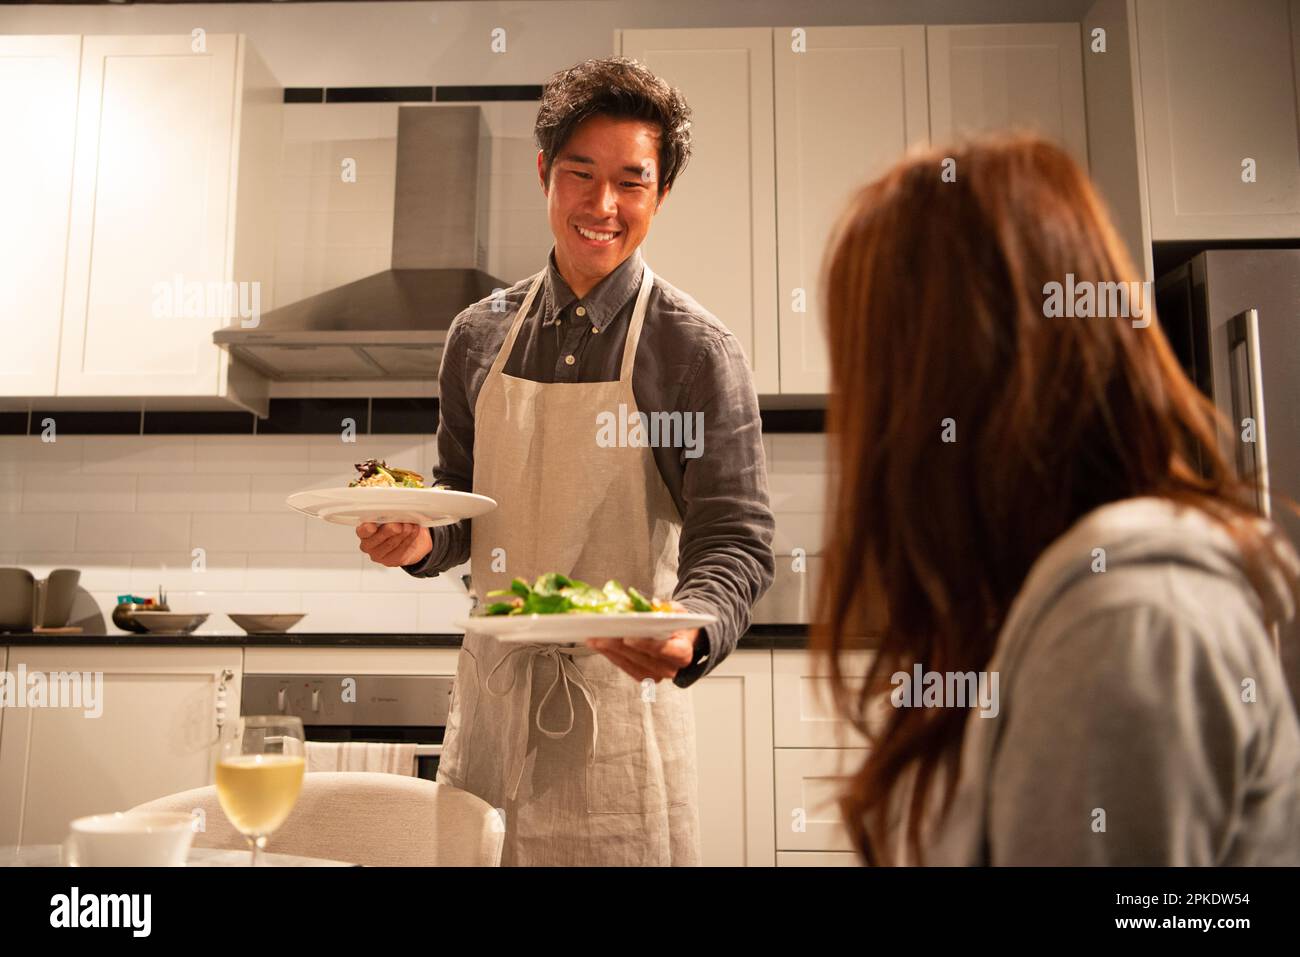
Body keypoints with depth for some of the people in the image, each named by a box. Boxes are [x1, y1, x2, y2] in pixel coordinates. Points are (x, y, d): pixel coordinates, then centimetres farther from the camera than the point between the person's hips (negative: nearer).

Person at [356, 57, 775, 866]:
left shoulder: (697, 350, -10)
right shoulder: (480, 336, 5)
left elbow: (736, 539, -13)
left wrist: (690, 631, -33)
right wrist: (420, 541, -7)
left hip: (620, 698, -4)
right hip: (490, 688, 5)